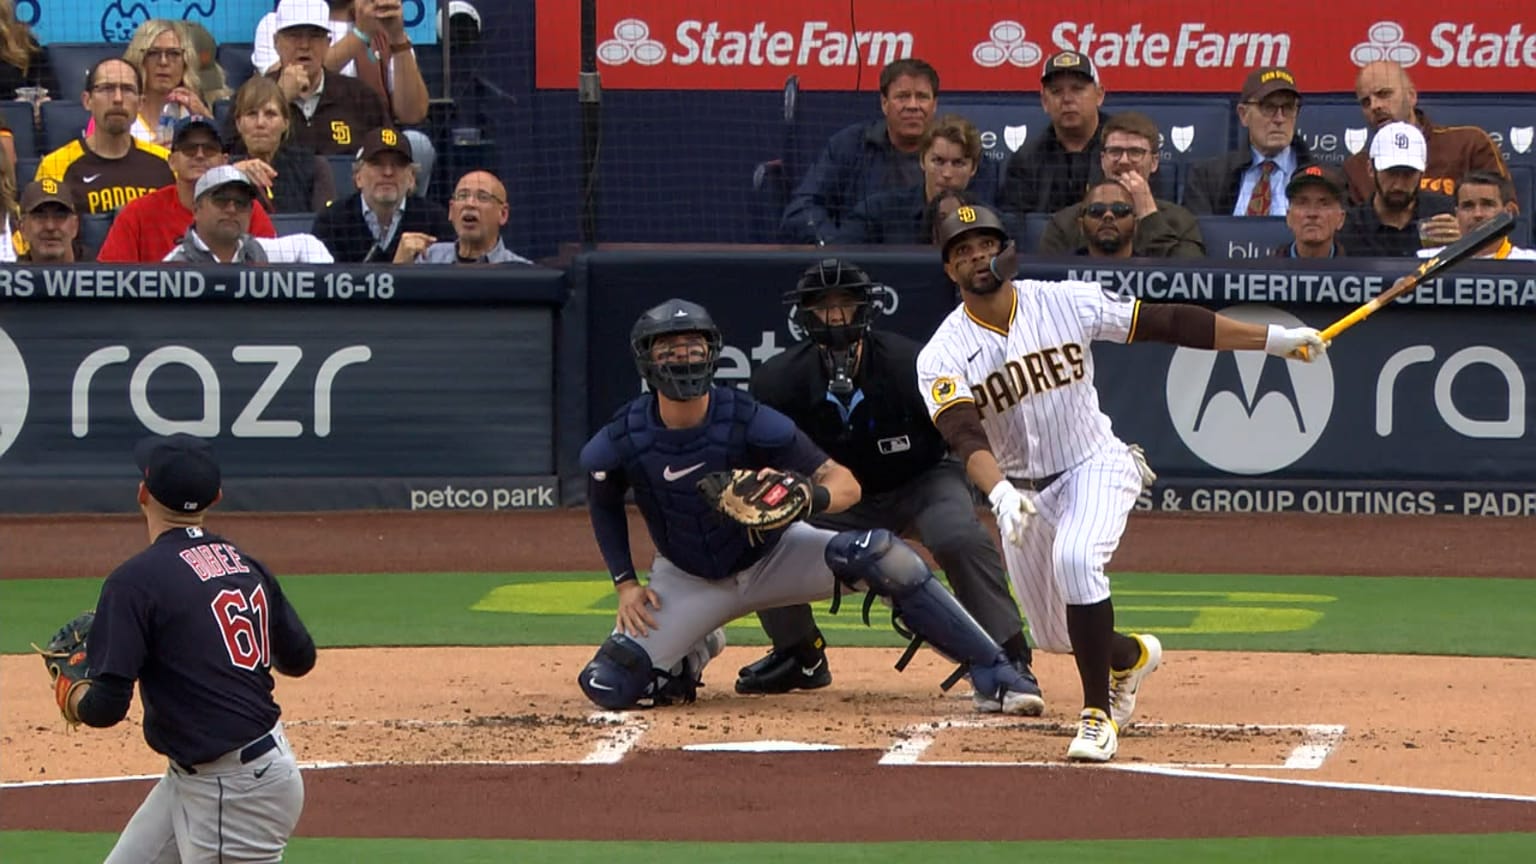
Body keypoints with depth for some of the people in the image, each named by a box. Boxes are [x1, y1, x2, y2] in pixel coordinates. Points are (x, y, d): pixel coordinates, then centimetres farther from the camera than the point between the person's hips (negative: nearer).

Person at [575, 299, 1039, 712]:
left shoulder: (748, 421, -24)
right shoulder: (618, 444, -19)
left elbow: (847, 485, -23)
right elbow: (604, 506, 6)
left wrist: (811, 497, -46)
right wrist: (625, 583, -3)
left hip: (774, 555, -2)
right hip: (690, 583, 2)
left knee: (882, 554, -29)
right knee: (607, 686, -14)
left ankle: (994, 673, -22)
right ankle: (695, 654, 22)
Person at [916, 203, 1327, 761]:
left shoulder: (1066, 303, -8)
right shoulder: (943, 355, -11)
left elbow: (1166, 322, -5)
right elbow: (964, 435, -27)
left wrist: (1273, 339, -8)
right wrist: (1000, 494, -48)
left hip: (1097, 467, -3)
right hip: (1022, 491, 3)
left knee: (1074, 558, -33)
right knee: (1054, 636, 10)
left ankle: (1099, 714, -25)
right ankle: (1131, 656, 45)